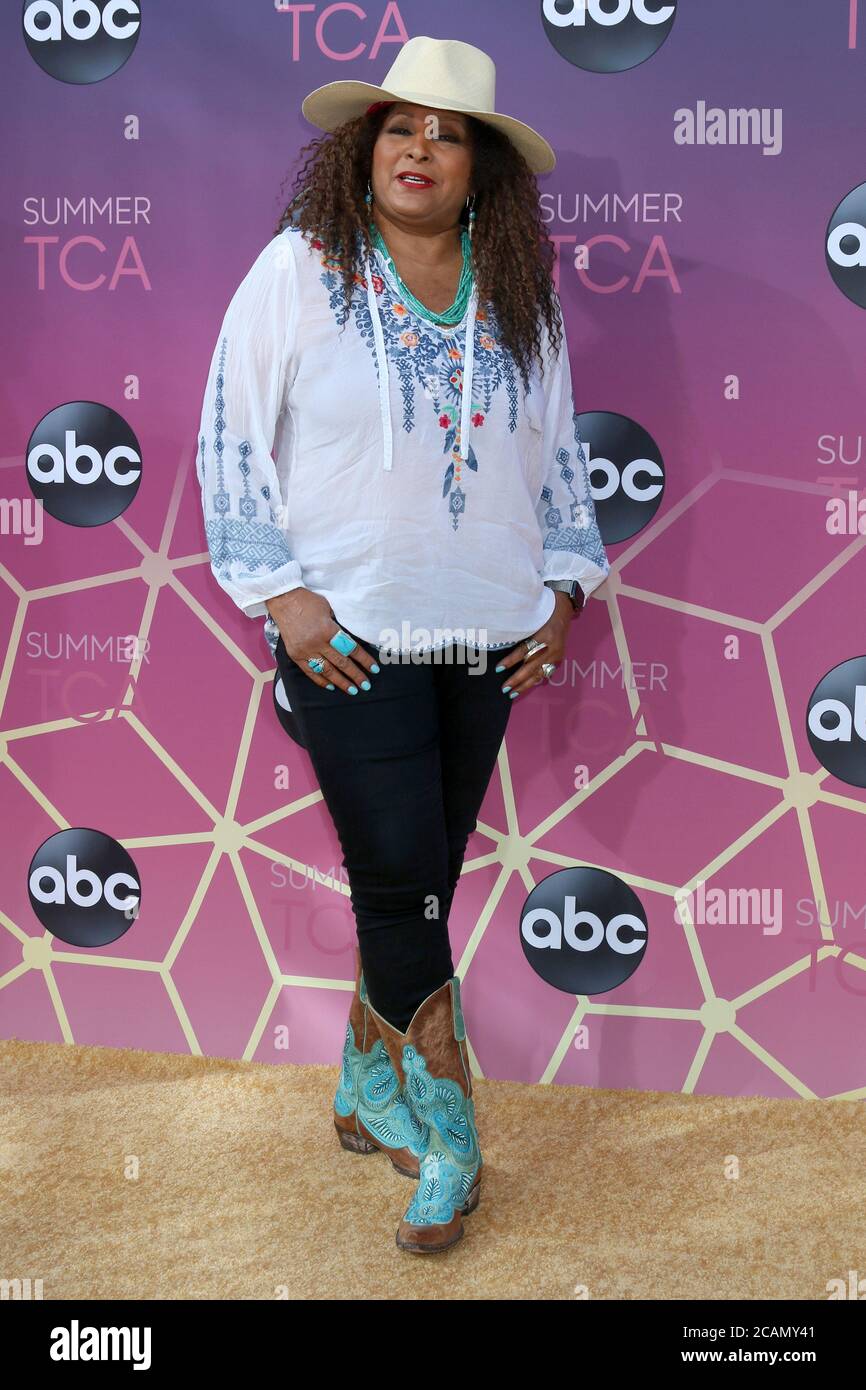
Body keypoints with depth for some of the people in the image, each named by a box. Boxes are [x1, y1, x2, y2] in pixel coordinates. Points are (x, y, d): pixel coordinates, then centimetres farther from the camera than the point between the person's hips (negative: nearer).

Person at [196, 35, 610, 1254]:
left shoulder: (518, 296, 8)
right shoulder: (298, 270, -4)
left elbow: (559, 453, 16)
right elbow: (232, 440, -3)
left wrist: (561, 590, 8)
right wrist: (282, 592, -10)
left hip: (487, 632, 4)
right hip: (351, 631, -4)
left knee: (421, 878, 10)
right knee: (400, 877, -5)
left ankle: (370, 1089, 29)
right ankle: (446, 1136, 13)